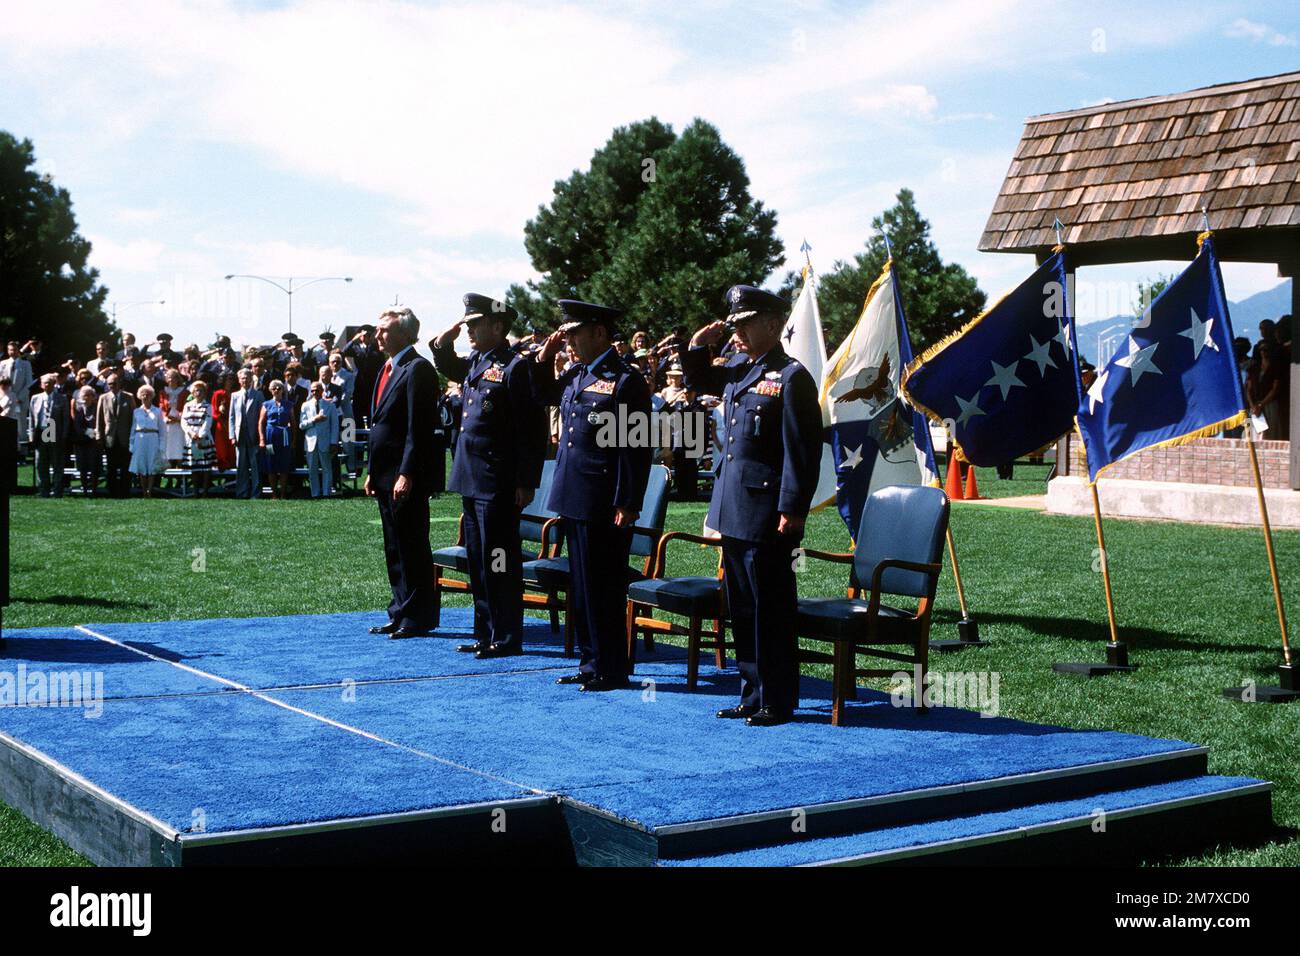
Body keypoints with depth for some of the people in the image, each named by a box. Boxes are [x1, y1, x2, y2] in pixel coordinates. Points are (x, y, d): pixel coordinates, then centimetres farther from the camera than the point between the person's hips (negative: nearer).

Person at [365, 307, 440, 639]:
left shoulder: (417, 369, -13)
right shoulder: (388, 368, 17)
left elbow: (418, 428, -19)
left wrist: (406, 475, -22)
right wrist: (373, 471, 17)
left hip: (406, 477, -10)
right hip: (385, 475, 10)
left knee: (412, 548, -2)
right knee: (394, 549, 15)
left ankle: (418, 618, 5)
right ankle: (401, 614, 23)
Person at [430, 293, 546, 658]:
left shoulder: (516, 366, -13)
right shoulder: (475, 363, 12)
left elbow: (532, 428, -15)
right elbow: (444, 364, 34)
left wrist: (527, 482, -17)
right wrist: (447, 336, 13)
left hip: (497, 484, -9)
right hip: (471, 478, 9)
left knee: (498, 561, -3)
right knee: (477, 560, 14)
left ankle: (506, 638, 6)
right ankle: (485, 633, 23)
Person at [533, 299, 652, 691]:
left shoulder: (626, 380, -12)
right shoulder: (576, 375, 12)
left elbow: (638, 448, -15)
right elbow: (543, 395, 31)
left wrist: (628, 506, -17)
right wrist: (546, 355, 14)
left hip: (603, 507, -8)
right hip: (573, 498, 8)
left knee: (603, 589, -1)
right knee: (581, 586, 14)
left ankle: (611, 670, 9)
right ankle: (591, 661, 25)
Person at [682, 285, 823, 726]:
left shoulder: (792, 377, -12)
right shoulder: (737, 370, 12)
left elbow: (802, 452, -15)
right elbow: (698, 381, 32)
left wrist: (792, 511, -19)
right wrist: (698, 346, 13)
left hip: (767, 516, -9)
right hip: (733, 509, 9)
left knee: (770, 608, 0)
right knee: (741, 607, 14)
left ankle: (776, 701, 9)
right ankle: (753, 694, 24)